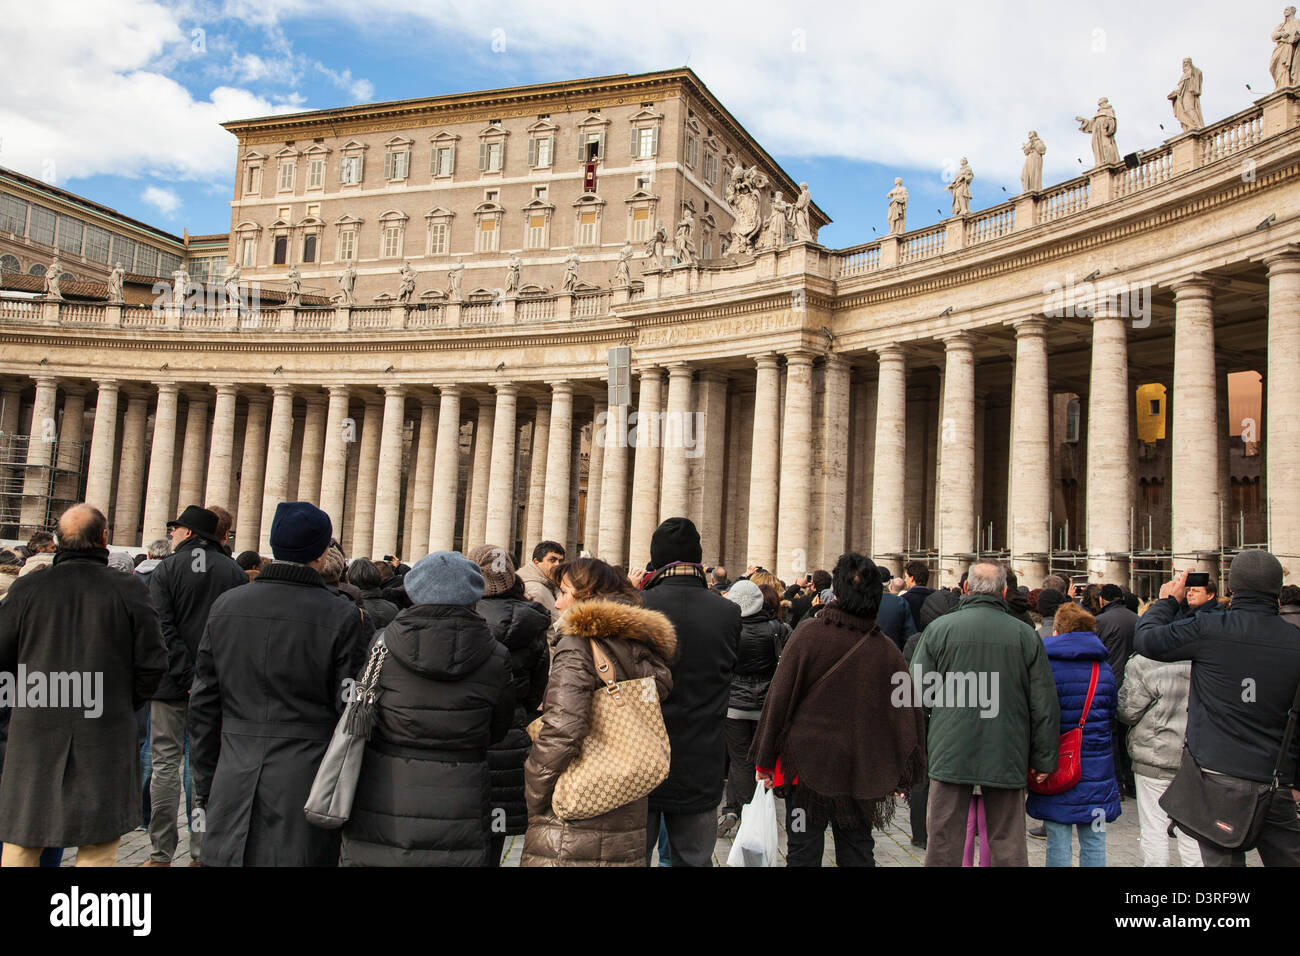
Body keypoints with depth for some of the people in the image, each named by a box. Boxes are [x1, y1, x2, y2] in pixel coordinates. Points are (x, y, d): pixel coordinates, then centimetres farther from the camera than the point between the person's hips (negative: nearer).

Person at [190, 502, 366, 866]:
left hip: (234, 789, 4)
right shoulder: (342, 617, -10)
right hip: (307, 790, -3)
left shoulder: (225, 606, 3)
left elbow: (203, 708, 8)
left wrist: (205, 785, 17)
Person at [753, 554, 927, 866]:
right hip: (860, 772, 2)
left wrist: (765, 761, -1)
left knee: (803, 853, 8)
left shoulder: (808, 633, -12)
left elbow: (779, 698, -9)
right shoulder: (888, 649, -5)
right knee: (858, 853, 15)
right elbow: (908, 712, 1)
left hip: (808, 766, -2)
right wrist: (901, 776, 13)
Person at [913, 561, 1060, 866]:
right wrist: (1043, 760, 10)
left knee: (943, 842, 7)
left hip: (951, 753, -1)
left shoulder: (940, 628, -4)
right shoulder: (1025, 635, 0)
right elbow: (1045, 706, 2)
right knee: (1009, 844, 11)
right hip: (1007, 757, 1)